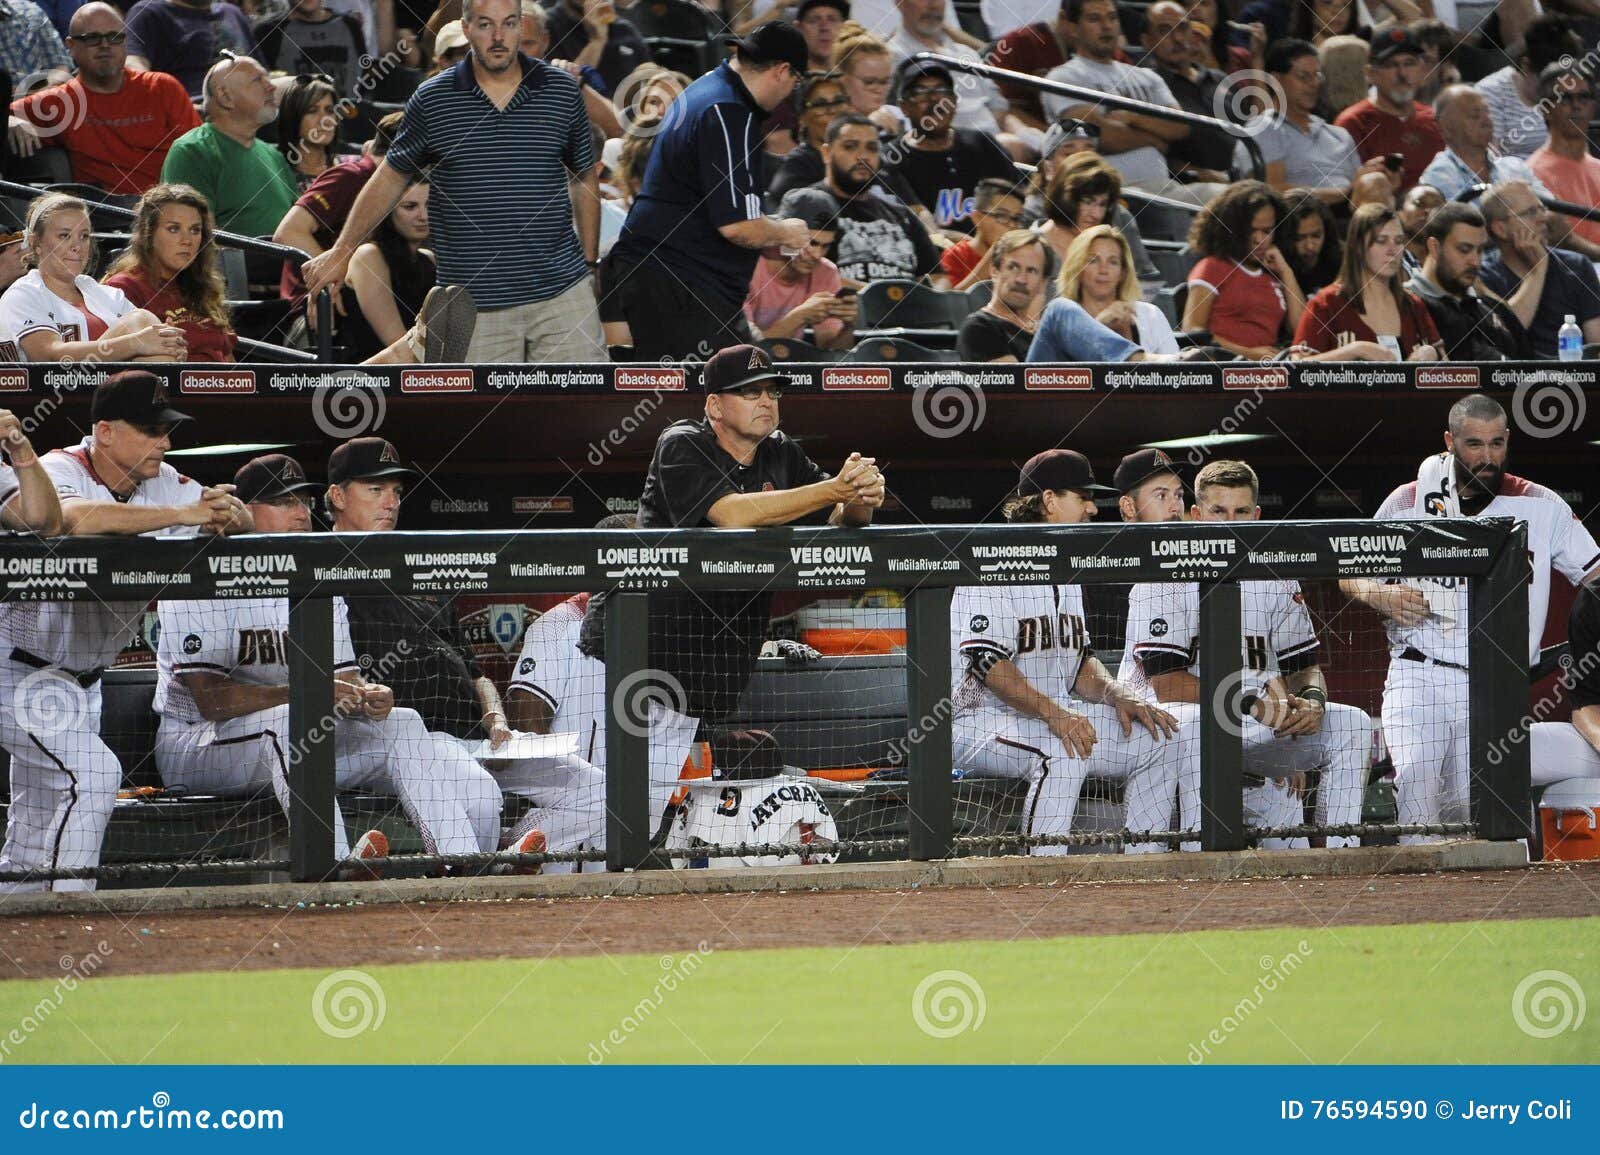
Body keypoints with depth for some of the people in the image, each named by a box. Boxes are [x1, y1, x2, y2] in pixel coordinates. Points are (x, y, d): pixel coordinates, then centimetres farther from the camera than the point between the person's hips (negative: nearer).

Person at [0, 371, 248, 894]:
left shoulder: (161, 482, 0)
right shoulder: (59, 472, -21)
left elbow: (243, 519, 0)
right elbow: (73, 517, -44)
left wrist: (229, 515, -25)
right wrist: (179, 514, -41)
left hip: (82, 681, 8)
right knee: (92, 772, -23)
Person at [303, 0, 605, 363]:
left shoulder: (562, 91, 5)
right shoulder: (432, 100, 1)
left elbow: (585, 180, 15)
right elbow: (389, 179, 11)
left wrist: (589, 264, 13)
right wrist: (340, 252, 10)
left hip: (561, 289, 1)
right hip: (475, 302, -1)